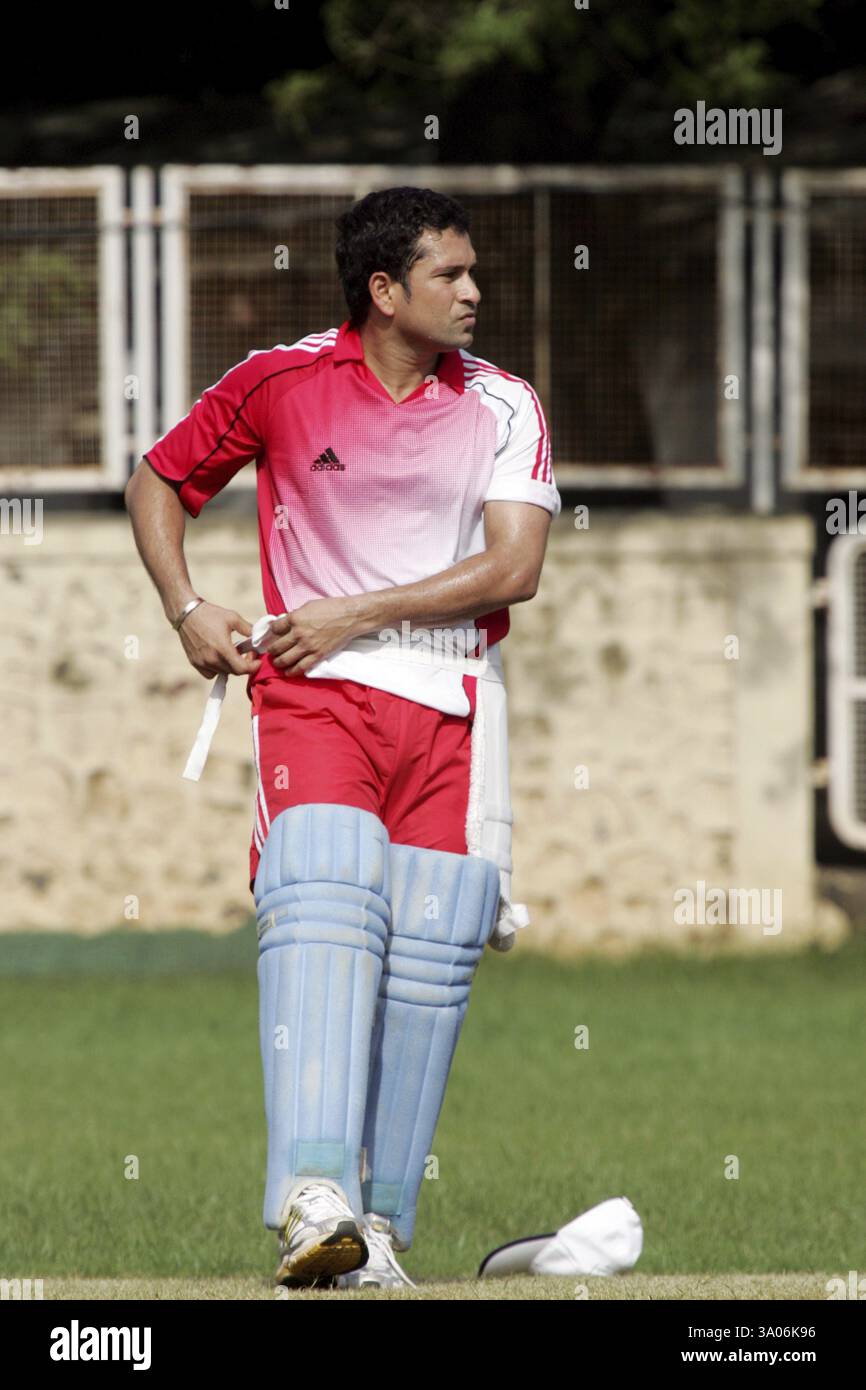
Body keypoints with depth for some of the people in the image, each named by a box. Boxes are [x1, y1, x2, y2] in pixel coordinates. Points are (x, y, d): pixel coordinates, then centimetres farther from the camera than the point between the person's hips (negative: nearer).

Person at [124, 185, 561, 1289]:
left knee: (429, 955, -4)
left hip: (451, 709, 3)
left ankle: (377, 1225, 3)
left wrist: (358, 613, -10)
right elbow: (156, 480, 18)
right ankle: (313, 1201, -36)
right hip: (315, 697, -3)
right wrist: (186, 609, 4)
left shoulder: (503, 407, 6)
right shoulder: (281, 382, 4)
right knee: (324, 904, -24)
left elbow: (514, 567, -4)